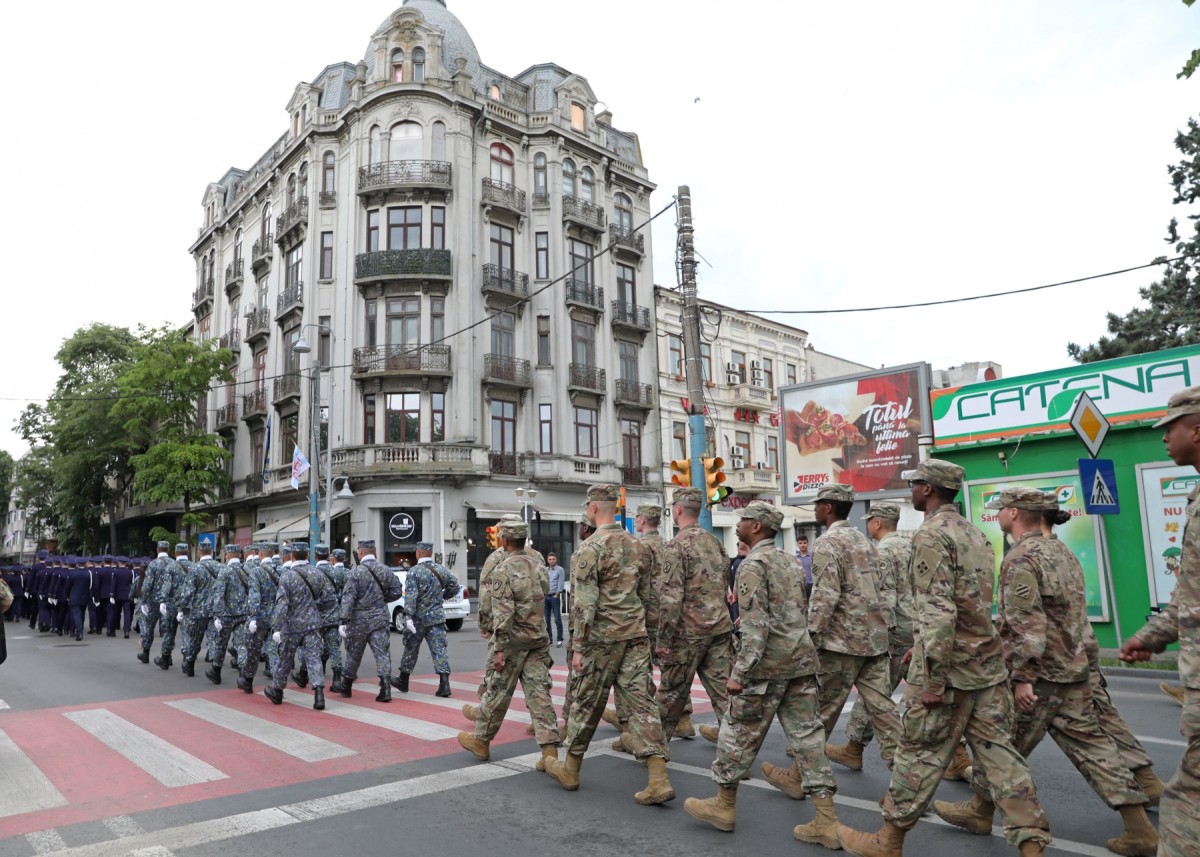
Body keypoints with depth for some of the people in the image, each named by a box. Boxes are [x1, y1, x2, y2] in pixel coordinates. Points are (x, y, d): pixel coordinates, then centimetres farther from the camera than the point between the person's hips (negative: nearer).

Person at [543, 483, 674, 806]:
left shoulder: (589, 549, -13)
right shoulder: (639, 546, 8)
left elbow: (584, 603, -16)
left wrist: (578, 646, -12)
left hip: (602, 638, -5)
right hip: (636, 635, 6)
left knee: (586, 703, 9)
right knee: (641, 702, 4)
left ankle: (570, 769, 26)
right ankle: (658, 780, -1)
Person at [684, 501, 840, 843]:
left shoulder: (753, 564, -13)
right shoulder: (789, 561, 14)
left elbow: (755, 625, -21)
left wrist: (738, 672, -20)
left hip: (768, 664, -8)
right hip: (801, 661, 8)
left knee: (740, 733, 7)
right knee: (808, 736, 8)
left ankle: (724, 804, 21)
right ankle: (826, 821, 9)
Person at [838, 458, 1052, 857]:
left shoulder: (931, 534, -15)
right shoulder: (976, 533, 13)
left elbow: (937, 610, -23)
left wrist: (934, 678, -21)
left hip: (950, 664, -8)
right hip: (988, 661, 8)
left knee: (919, 753, 3)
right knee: (999, 751, 9)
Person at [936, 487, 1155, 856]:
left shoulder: (1019, 559, -17)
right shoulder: (1062, 553, 13)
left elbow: (1026, 625, -23)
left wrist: (1022, 677, -21)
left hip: (1040, 672, -8)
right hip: (1074, 670, 8)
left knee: (1003, 743, 5)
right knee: (1090, 743, 11)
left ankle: (980, 810, 19)